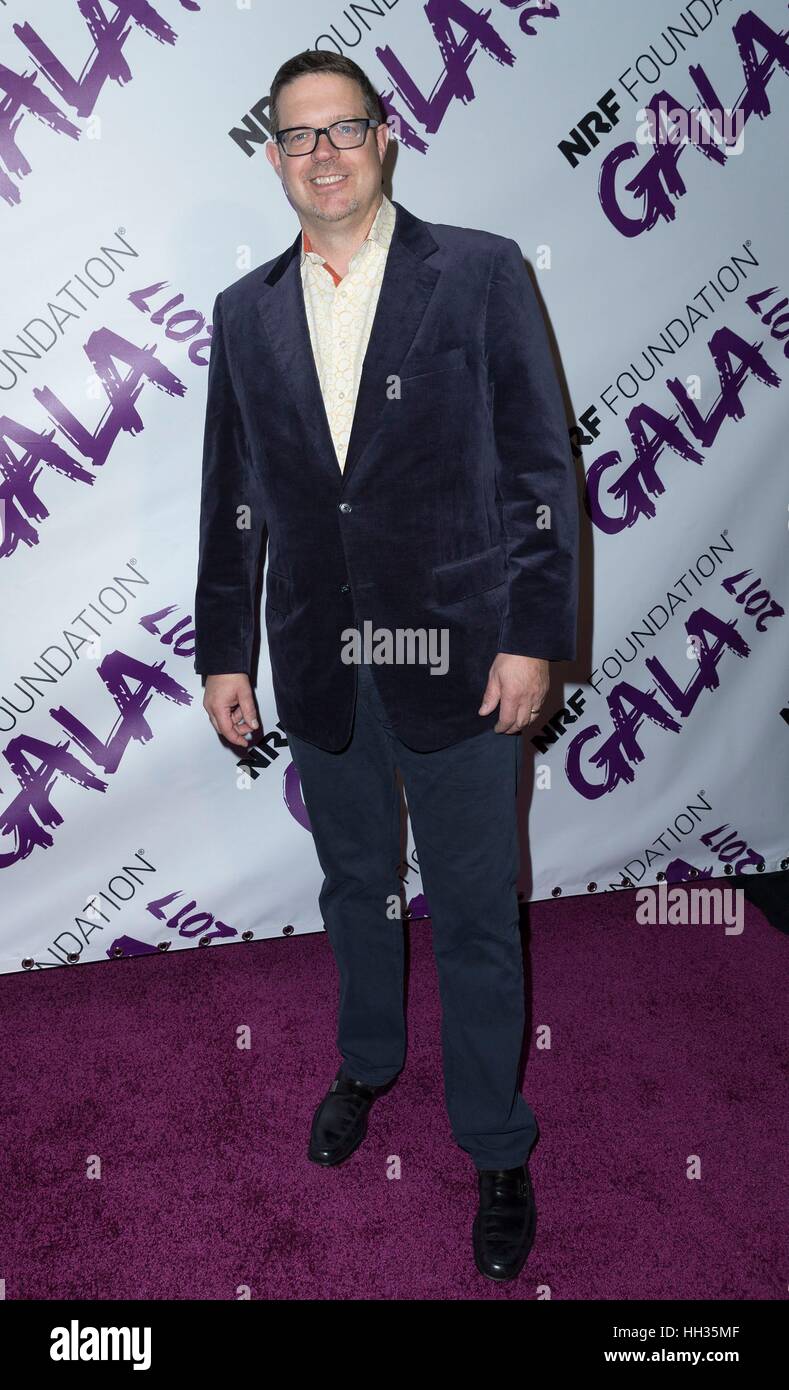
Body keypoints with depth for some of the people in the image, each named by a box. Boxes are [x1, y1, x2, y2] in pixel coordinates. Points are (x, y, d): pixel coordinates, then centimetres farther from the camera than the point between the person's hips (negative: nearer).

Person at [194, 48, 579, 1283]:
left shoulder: (480, 272, -2)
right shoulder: (245, 311, 8)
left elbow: (541, 465, -5)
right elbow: (230, 498, 10)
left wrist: (534, 636, -11)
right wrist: (223, 652, 8)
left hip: (456, 658, -3)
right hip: (320, 668, 4)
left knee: (475, 918, 7)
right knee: (354, 885, 21)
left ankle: (496, 1147, 28)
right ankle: (368, 1064, 46)